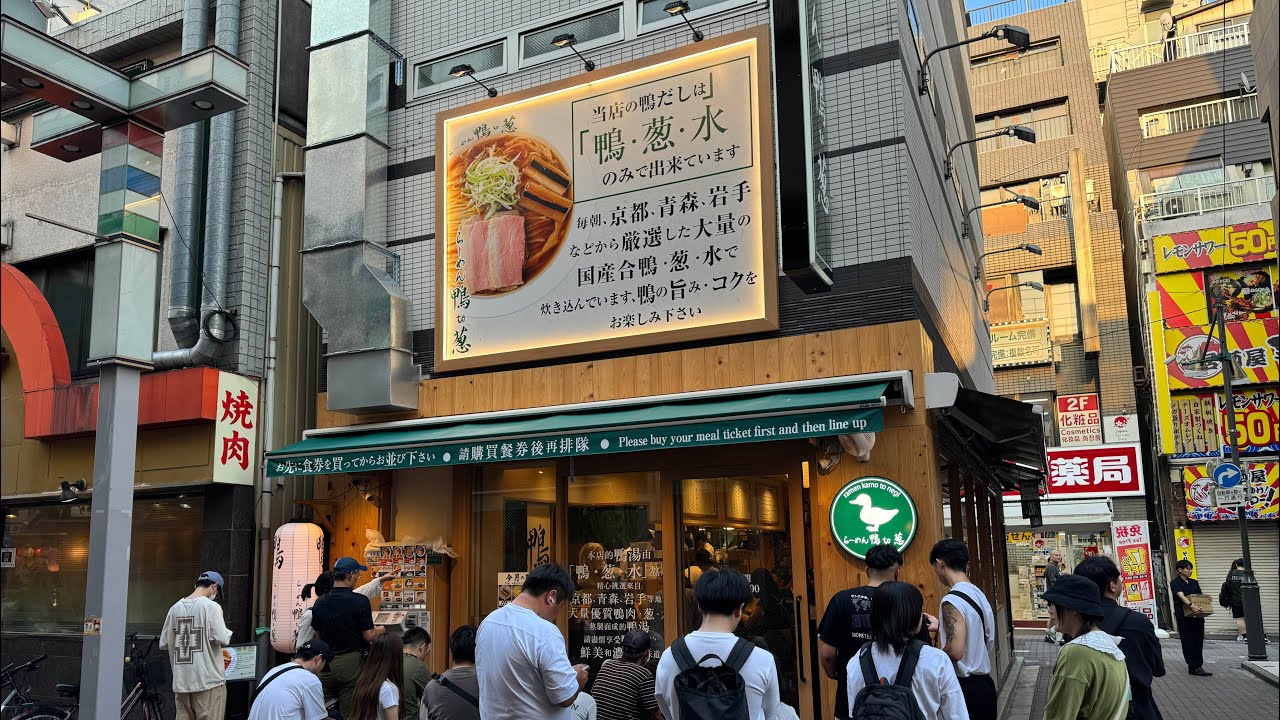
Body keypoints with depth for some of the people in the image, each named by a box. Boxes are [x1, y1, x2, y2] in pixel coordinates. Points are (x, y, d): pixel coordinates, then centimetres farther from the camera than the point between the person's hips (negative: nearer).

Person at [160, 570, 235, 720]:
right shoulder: (211, 606, -10)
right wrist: (227, 631, 5)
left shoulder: (175, 608, 6)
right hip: (208, 680, -5)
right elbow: (223, 639, -16)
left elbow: (163, 644, 10)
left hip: (181, 681, 5)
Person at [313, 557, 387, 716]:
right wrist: (380, 630, 10)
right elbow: (369, 636, -11)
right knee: (349, 714, 2)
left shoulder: (319, 603, 2)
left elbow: (318, 635, 13)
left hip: (325, 665, 5)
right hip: (350, 663, -4)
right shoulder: (360, 601, -13)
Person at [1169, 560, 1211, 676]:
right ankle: (1193, 667, 0)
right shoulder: (1175, 583, -5)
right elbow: (1181, 595, -20)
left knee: (1198, 641, 6)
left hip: (1197, 616, 6)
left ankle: (1198, 666, 12)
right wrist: (1191, 605, -37)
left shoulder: (1194, 582, 15)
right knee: (1188, 642, -3)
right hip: (1184, 616, -6)